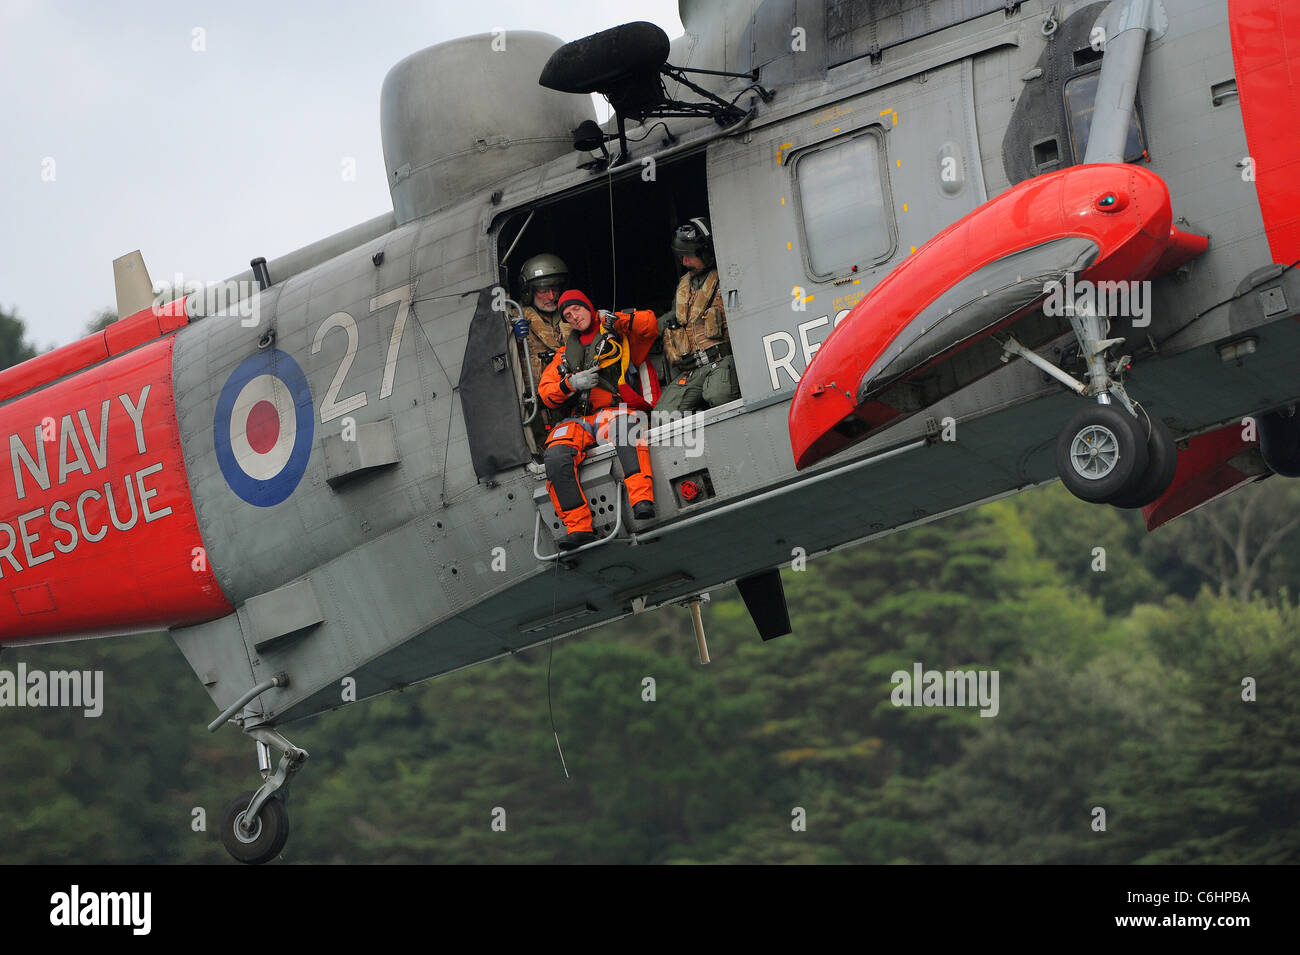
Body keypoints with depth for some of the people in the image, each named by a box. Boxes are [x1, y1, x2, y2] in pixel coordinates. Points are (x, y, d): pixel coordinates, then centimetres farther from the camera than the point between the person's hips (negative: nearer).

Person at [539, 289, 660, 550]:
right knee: (556, 457, -29)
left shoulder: (618, 335, 17)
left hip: (615, 409, -3)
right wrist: (571, 383, -3)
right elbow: (546, 393, 17)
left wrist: (618, 320, -15)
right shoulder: (566, 353, 28)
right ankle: (578, 527, -32)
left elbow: (649, 325, -1)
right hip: (577, 419, 4)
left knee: (624, 430, -42)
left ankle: (642, 500, -55)